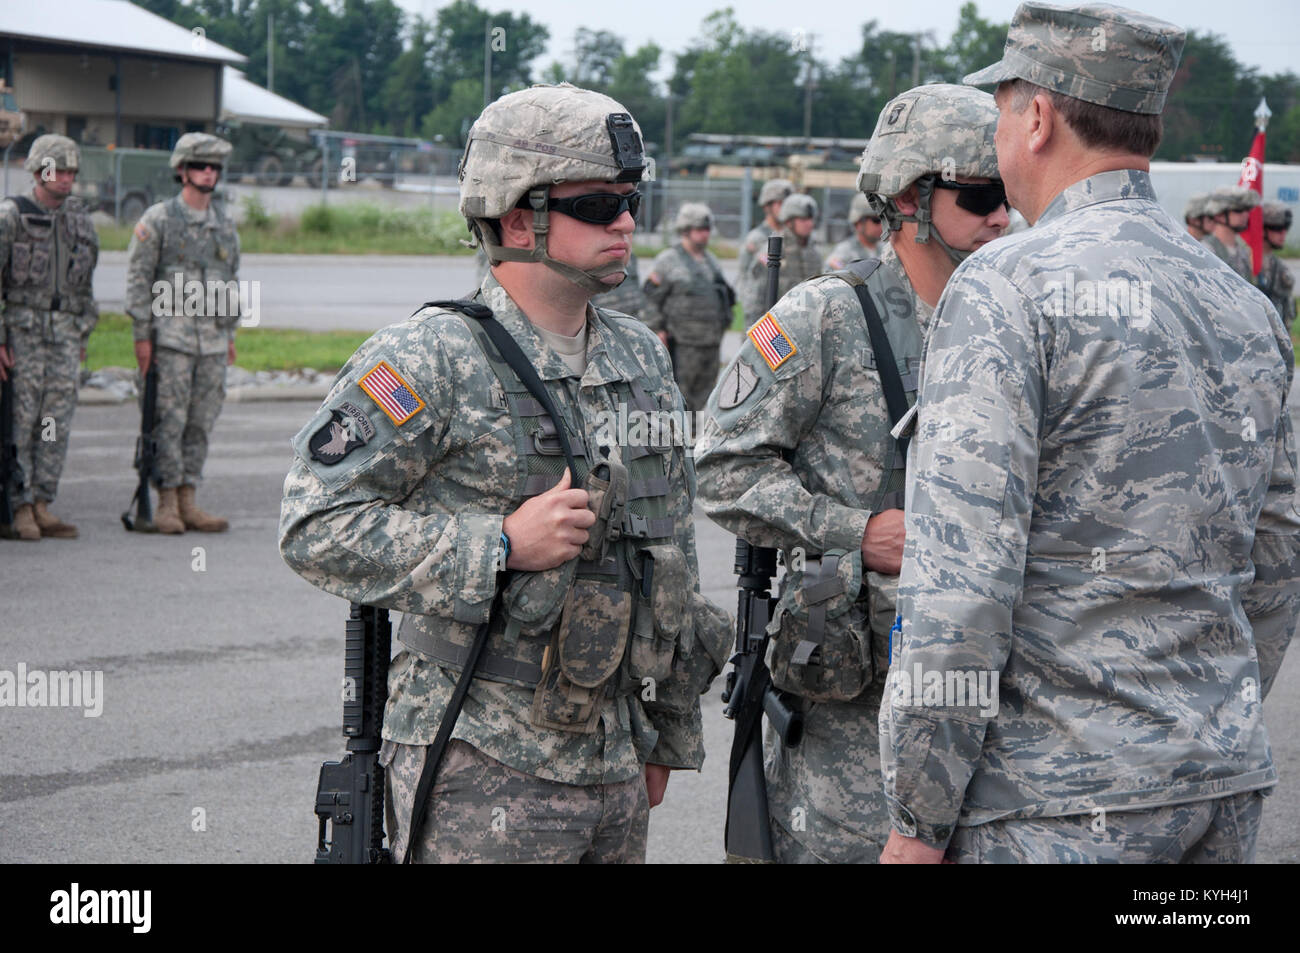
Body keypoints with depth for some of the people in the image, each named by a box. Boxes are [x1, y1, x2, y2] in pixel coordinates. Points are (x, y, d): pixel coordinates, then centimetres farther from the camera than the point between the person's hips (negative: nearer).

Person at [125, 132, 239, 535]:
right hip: (171, 337, -5)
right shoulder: (157, 220, -3)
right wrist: (141, 336, -10)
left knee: (201, 422, 5)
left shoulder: (225, 223, 13)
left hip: (212, 339, 5)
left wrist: (230, 334, 15)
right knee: (169, 421, -5)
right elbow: (138, 279, -5)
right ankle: (166, 504, 0)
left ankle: (188, 501, 11)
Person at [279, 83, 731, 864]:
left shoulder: (644, 358, 12)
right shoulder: (430, 359, -11)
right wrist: (502, 545, -20)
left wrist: (669, 734, 20)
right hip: (480, 774, -6)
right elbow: (316, 526, -16)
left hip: (613, 763, 7)